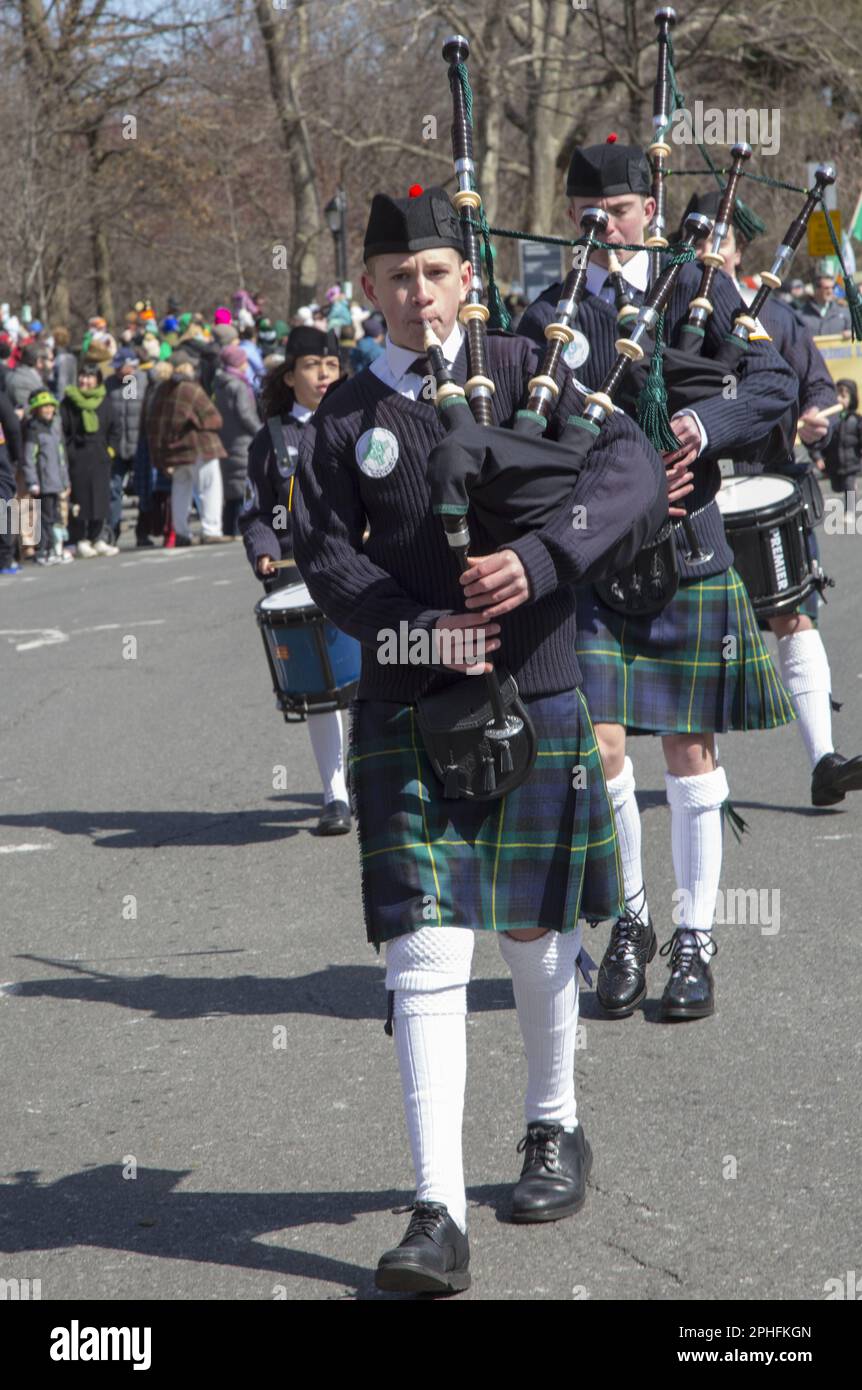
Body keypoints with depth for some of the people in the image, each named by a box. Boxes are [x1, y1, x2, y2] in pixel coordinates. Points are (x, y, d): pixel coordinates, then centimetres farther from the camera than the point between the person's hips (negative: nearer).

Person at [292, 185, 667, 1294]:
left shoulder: (522, 374, 2)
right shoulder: (346, 419, 6)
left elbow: (630, 470, -10)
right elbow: (327, 556, -1)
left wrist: (540, 558, -26)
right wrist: (420, 628, -18)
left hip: (534, 698, 0)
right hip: (408, 706, 0)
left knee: (533, 933, 13)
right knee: (424, 955, -8)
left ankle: (554, 1129, 39)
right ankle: (439, 1215, -10)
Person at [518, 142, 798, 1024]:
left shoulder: (698, 294, 5)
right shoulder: (548, 316, 6)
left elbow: (775, 384, -2)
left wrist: (702, 424, -20)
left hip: (687, 554, 0)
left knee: (689, 748, 5)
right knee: (598, 748, -8)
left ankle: (693, 940, 16)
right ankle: (628, 923, 13)